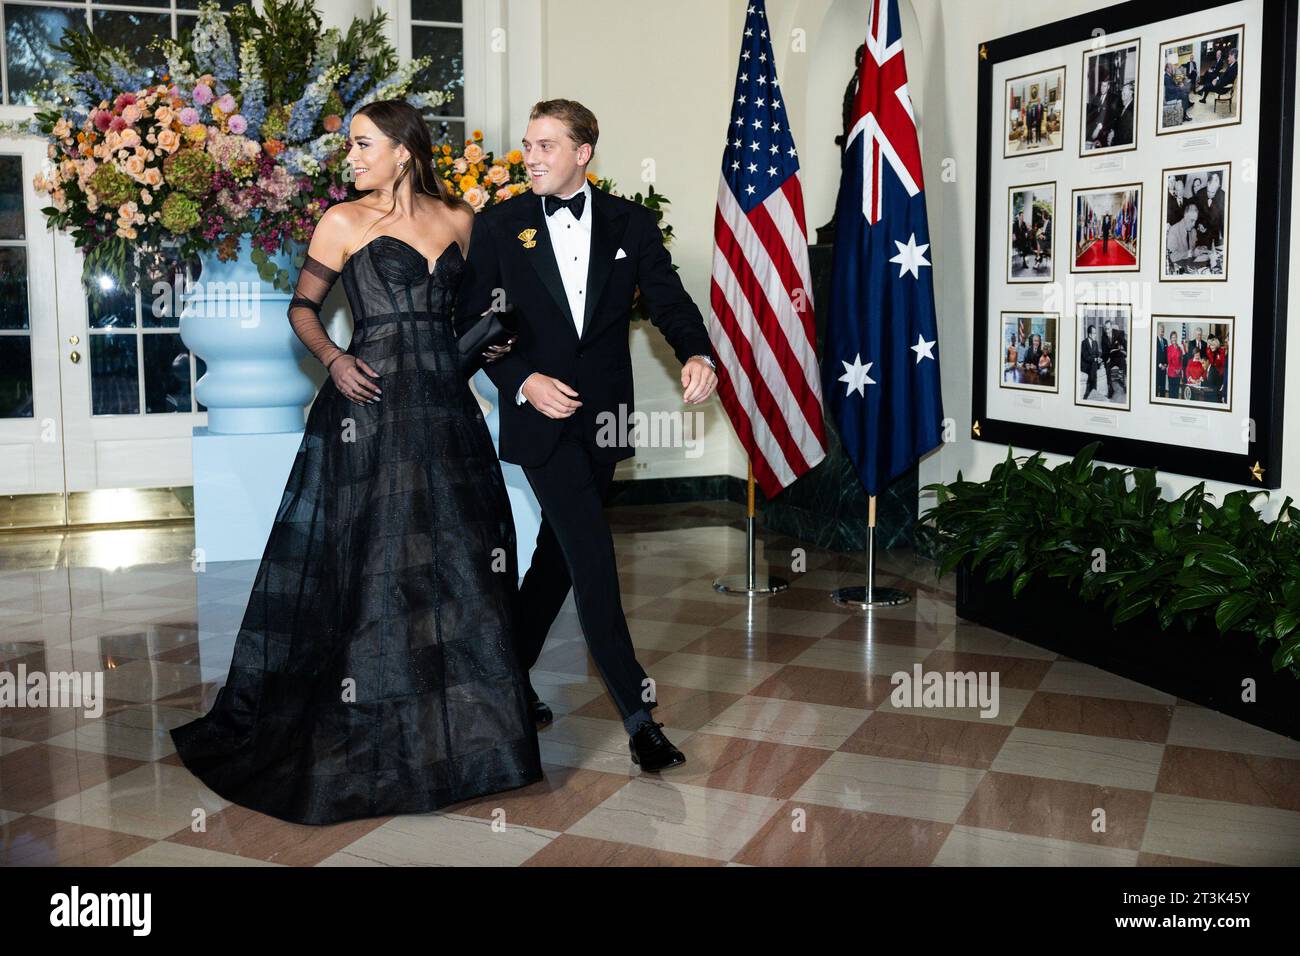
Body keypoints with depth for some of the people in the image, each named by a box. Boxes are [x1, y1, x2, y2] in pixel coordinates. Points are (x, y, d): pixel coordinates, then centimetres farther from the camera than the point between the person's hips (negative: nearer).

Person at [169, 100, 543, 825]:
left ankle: (459, 721, 22)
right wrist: (333, 358, -12)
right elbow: (303, 307, 4)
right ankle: (363, 725, 12)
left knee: (457, 554, 8)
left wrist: (491, 344, 2)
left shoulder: (458, 218, 11)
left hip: (444, 405, 4)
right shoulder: (345, 222, 2)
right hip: (371, 400, -4)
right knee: (366, 559, -1)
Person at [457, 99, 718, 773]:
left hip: (601, 416, 3)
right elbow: (476, 322, 0)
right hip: (539, 415, -3)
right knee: (592, 560, -10)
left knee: (560, 555, 13)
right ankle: (637, 714, -6)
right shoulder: (499, 227, 1)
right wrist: (525, 381, -15)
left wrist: (696, 353, -23)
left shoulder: (630, 223, 5)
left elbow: (667, 298, -3)